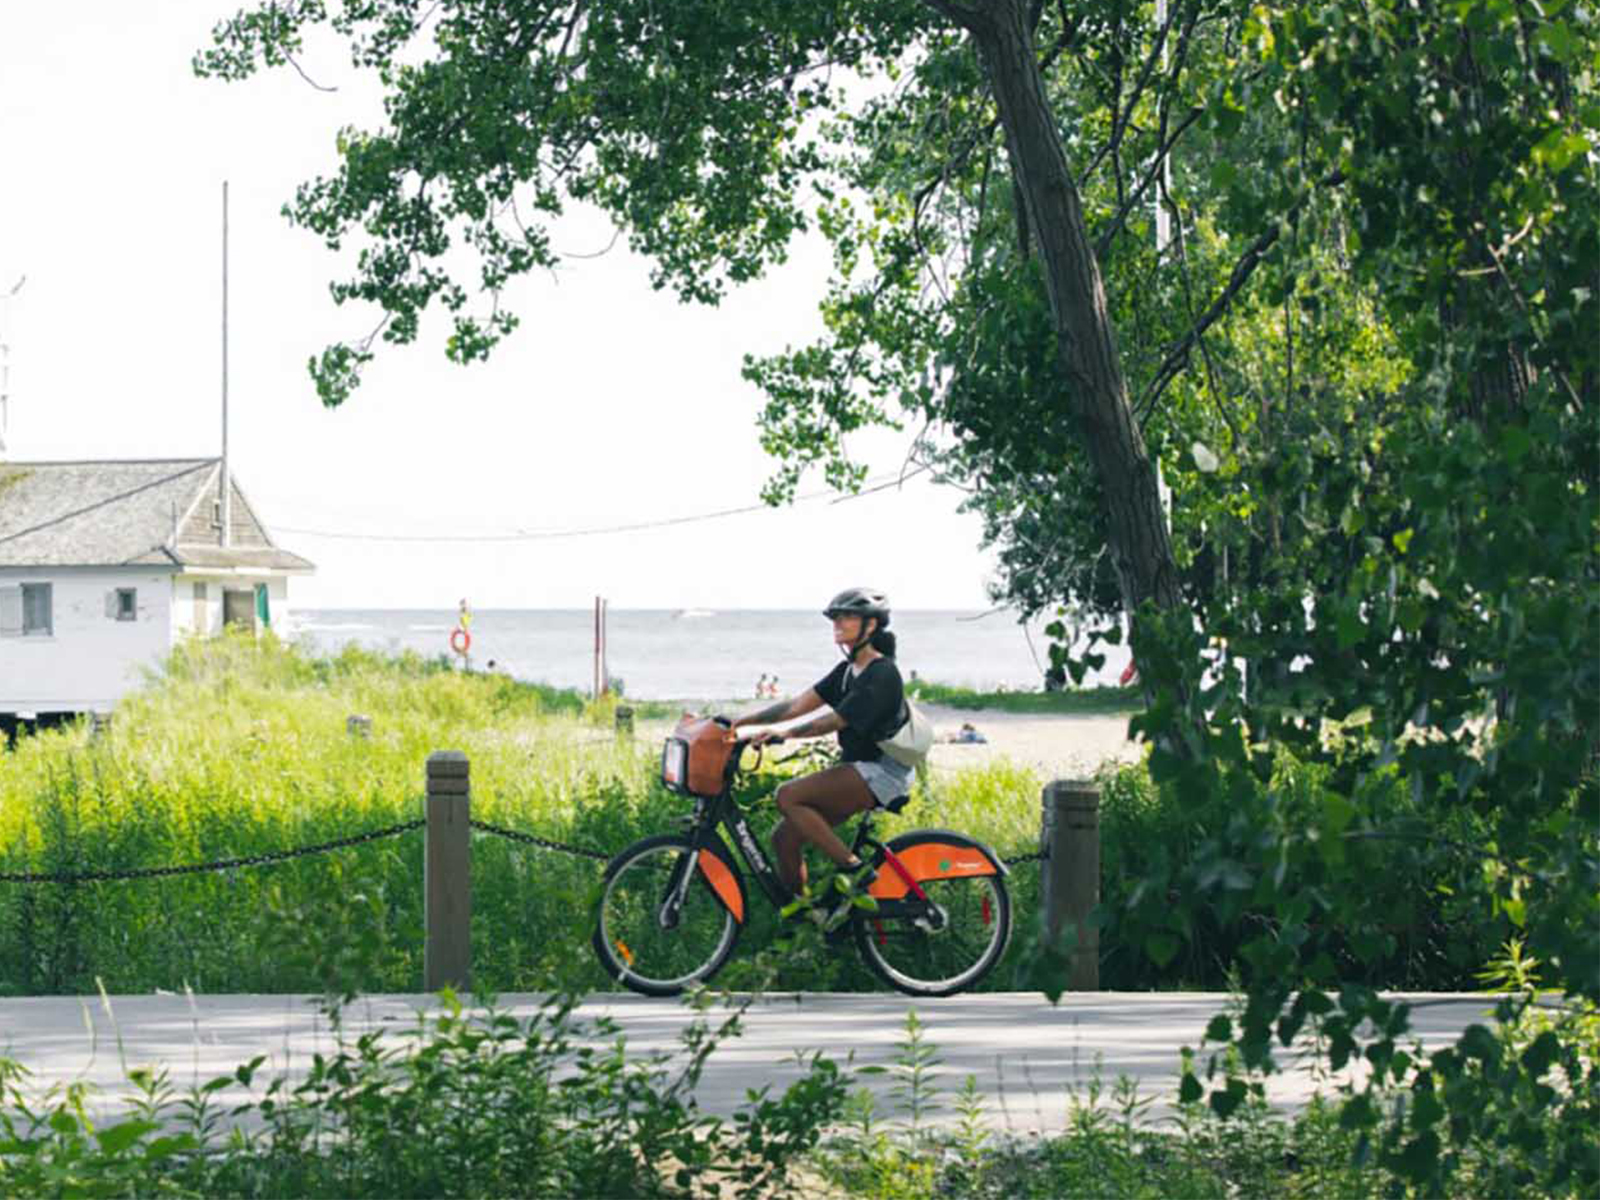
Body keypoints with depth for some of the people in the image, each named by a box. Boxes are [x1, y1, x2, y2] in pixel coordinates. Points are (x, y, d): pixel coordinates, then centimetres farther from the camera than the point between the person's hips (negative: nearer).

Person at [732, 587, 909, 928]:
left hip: (881, 773, -9)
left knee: (788, 796, -24)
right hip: (857, 771, 9)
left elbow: (832, 722, -21)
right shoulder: (847, 672, 14)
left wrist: (781, 733, -29)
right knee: (785, 838, -2)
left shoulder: (881, 675, -14)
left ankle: (852, 870, -18)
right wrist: (738, 722, -1)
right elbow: (797, 705, 7)